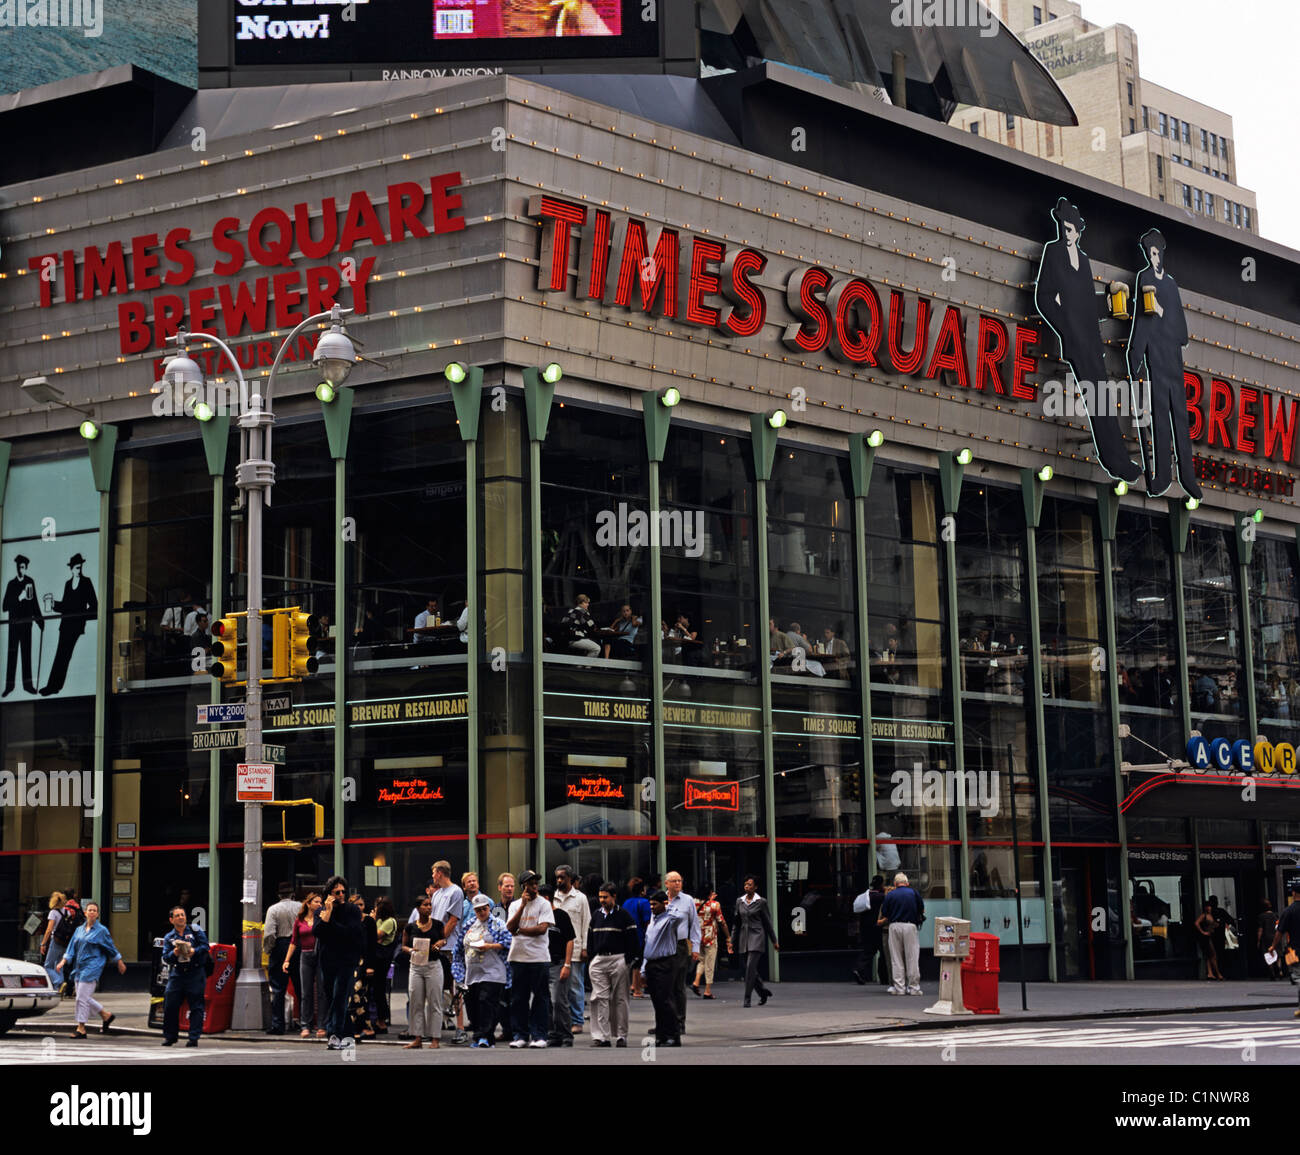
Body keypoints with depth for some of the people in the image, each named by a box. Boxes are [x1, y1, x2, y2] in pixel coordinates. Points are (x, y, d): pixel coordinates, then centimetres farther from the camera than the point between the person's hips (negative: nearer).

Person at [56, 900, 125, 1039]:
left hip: (92, 967, -7)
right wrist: (63, 961, 3)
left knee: (82, 997, -10)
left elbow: (112, 947, 4)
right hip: (79, 966, 7)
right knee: (85, 997, 9)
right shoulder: (80, 929, 13)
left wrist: (120, 963, 10)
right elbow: (72, 947, 15)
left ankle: (81, 1028, -5)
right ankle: (106, 1015, 26)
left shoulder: (101, 930, -3)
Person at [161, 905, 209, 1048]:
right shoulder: (168, 937, 11)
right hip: (177, 973, 3)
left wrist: (194, 951, -21)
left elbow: (205, 946, -4)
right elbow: (165, 957, 2)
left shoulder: (195, 931, 5)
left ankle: (194, 1037, -2)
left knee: (196, 1006, -5)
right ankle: (170, 1036, 12)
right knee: (170, 1005, -1)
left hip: (195, 973, -3)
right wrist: (174, 953, -18)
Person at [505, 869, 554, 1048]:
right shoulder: (515, 905, 10)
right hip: (518, 957, 3)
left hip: (539, 957, -3)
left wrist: (519, 930, -5)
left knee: (540, 997, -1)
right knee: (518, 998, 6)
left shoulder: (544, 904, 0)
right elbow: (510, 928, -5)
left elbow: (542, 928, -12)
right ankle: (520, 1035, 13)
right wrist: (523, 905, -10)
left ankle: (539, 1035, 4)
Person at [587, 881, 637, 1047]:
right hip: (598, 961, 4)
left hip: (618, 960, -3)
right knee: (599, 998, -4)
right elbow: (590, 938, 18)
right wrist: (590, 960, 10)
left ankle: (621, 1036, 10)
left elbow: (633, 940, -2)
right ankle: (601, 1036, -5)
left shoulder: (623, 915, 0)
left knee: (620, 999, 2)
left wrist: (631, 961, -8)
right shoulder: (596, 915, 13)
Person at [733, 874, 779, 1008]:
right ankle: (763, 992, 28)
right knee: (749, 969, 7)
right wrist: (733, 941, 13)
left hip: (757, 937, -5)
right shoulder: (739, 901, 9)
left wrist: (774, 941, 4)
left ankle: (747, 998, -10)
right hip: (744, 938, 5)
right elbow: (737, 922, 14)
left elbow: (767, 922, 1)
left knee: (750, 967, -14)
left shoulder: (761, 902, -3)